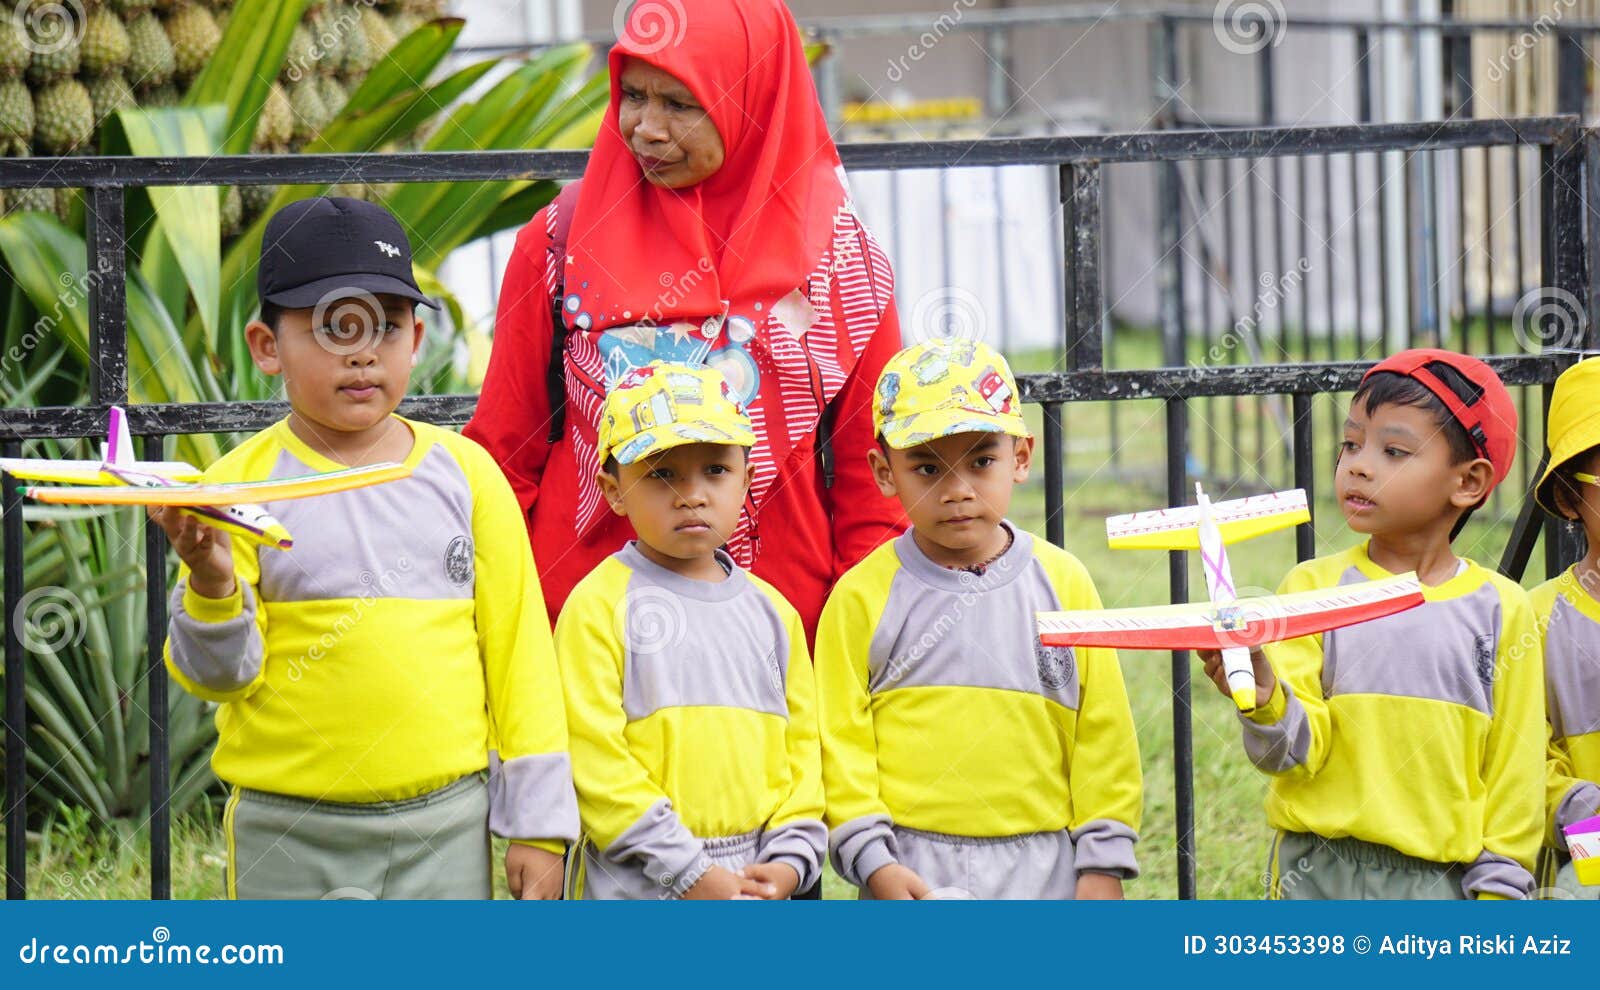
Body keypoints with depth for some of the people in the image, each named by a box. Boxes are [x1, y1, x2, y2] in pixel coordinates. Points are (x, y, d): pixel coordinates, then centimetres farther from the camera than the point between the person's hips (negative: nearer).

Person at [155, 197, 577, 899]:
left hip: (447, 828, 2)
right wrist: (212, 590, -25)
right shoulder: (240, 485, -3)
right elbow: (221, 677, -3)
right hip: (291, 836, -1)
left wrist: (536, 824, 3)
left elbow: (516, 645, 6)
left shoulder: (464, 472, 4)